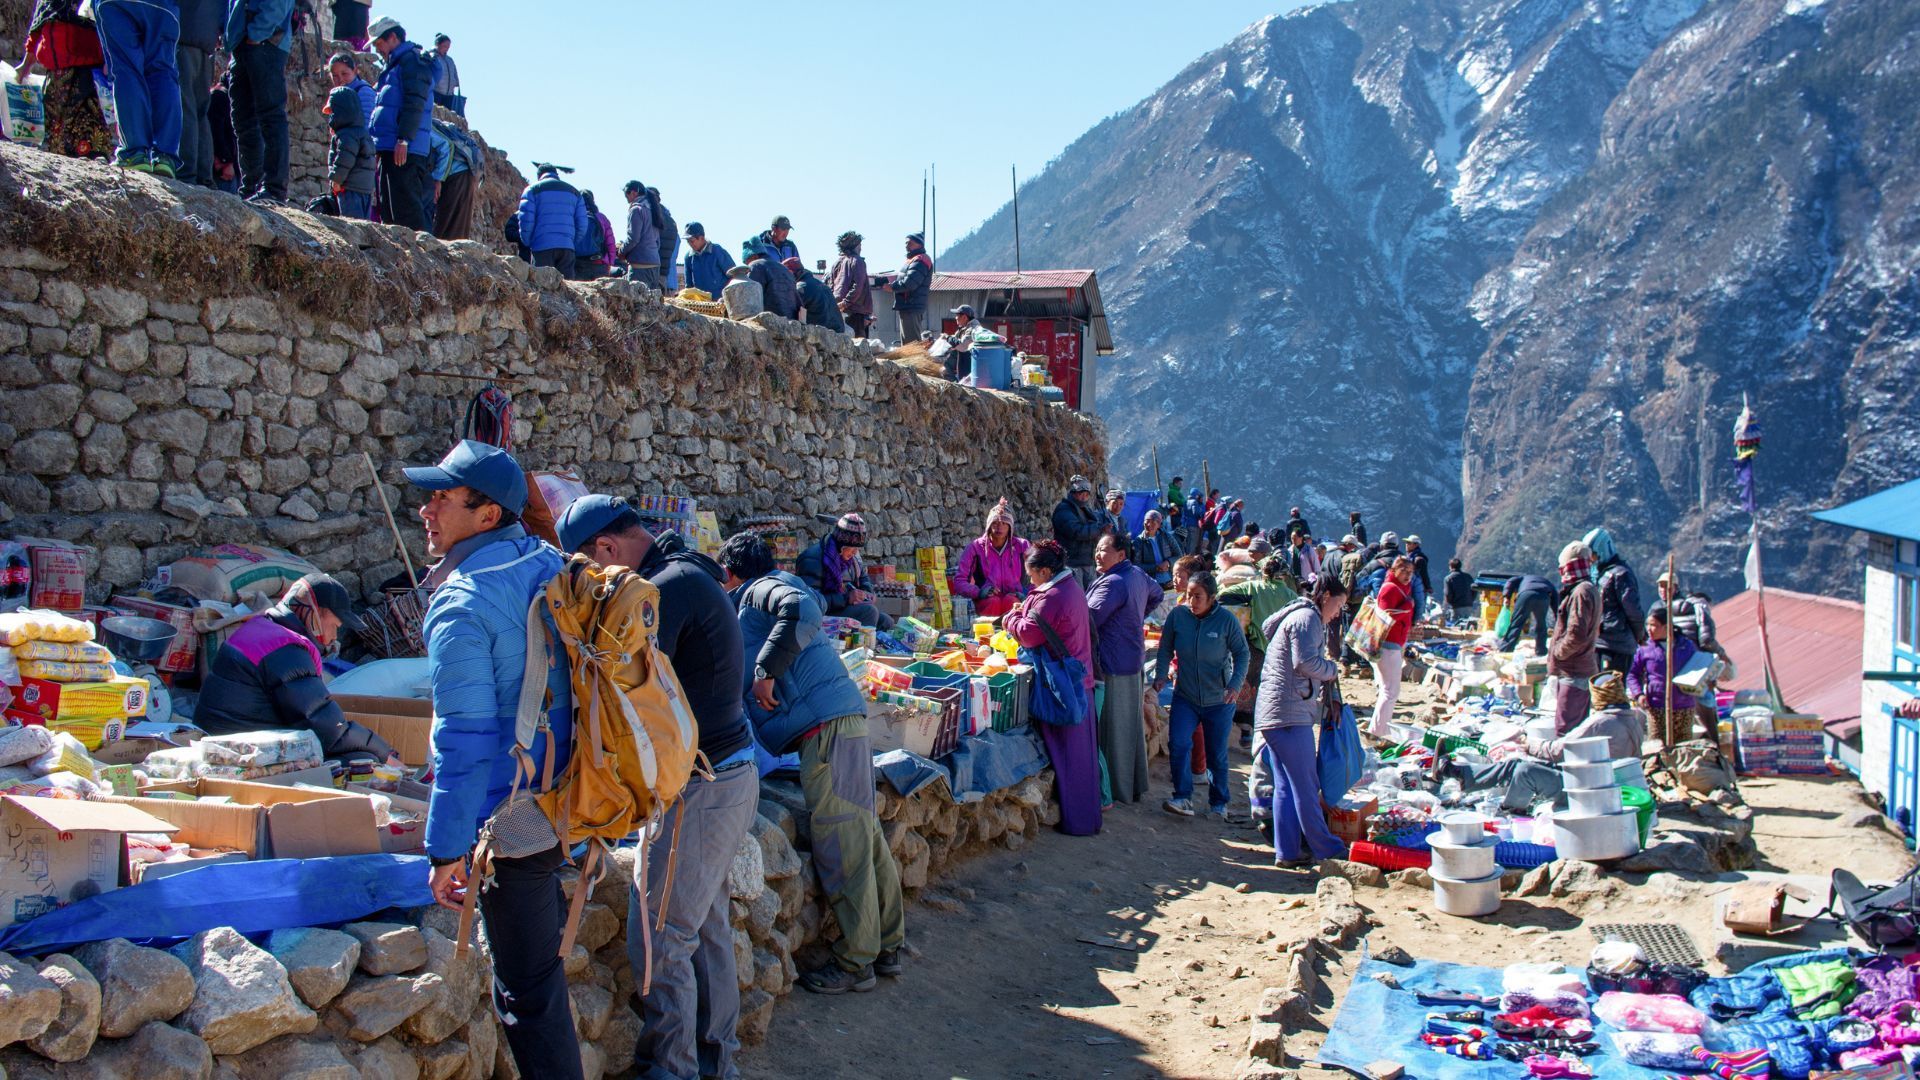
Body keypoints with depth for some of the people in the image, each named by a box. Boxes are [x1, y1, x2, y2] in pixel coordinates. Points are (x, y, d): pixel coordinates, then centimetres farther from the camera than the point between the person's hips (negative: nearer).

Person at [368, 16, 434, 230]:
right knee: (388, 207, 11)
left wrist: (404, 139, -23)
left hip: (404, 150, -10)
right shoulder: (394, 65, 25)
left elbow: (415, 103, -17)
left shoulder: (412, 60, -6)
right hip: (390, 149, 10)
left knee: (406, 206, -16)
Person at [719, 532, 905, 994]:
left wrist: (766, 672, -20)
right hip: (839, 720, 10)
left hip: (826, 726, -10)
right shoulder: (758, 599, 28)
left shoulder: (763, 588, -1)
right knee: (864, 837, 12)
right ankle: (887, 947, 19)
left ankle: (855, 964, 2)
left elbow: (802, 609, -24)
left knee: (840, 845, -4)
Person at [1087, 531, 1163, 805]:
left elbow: (1089, 619, -24)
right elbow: (1156, 595, 28)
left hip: (1113, 665, -10)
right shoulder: (1138, 575, 8)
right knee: (1132, 726, 17)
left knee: (1113, 729, -1)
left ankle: (1116, 791, 5)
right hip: (1134, 660, 10)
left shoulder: (1113, 584, -22)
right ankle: (1136, 786, 27)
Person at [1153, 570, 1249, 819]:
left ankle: (1219, 803, 28)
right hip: (1185, 697, 1)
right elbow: (1165, 649, 3)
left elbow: (1241, 653, -4)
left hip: (1218, 700, -1)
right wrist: (1161, 674, -12)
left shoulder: (1226, 620, -12)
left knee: (1217, 755, 10)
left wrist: (1235, 684, -17)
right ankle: (1183, 798, -7)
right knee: (1178, 744, -18)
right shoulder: (1177, 615, -9)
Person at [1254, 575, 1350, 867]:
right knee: (1306, 785, -4)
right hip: (1290, 713, -11)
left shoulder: (1299, 616, 25)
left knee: (1285, 786, 9)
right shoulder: (1308, 618, -9)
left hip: (1273, 712, 11)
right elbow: (1305, 661, -21)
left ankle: (1286, 852, 9)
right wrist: (1332, 669, -2)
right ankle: (1326, 849, 1)